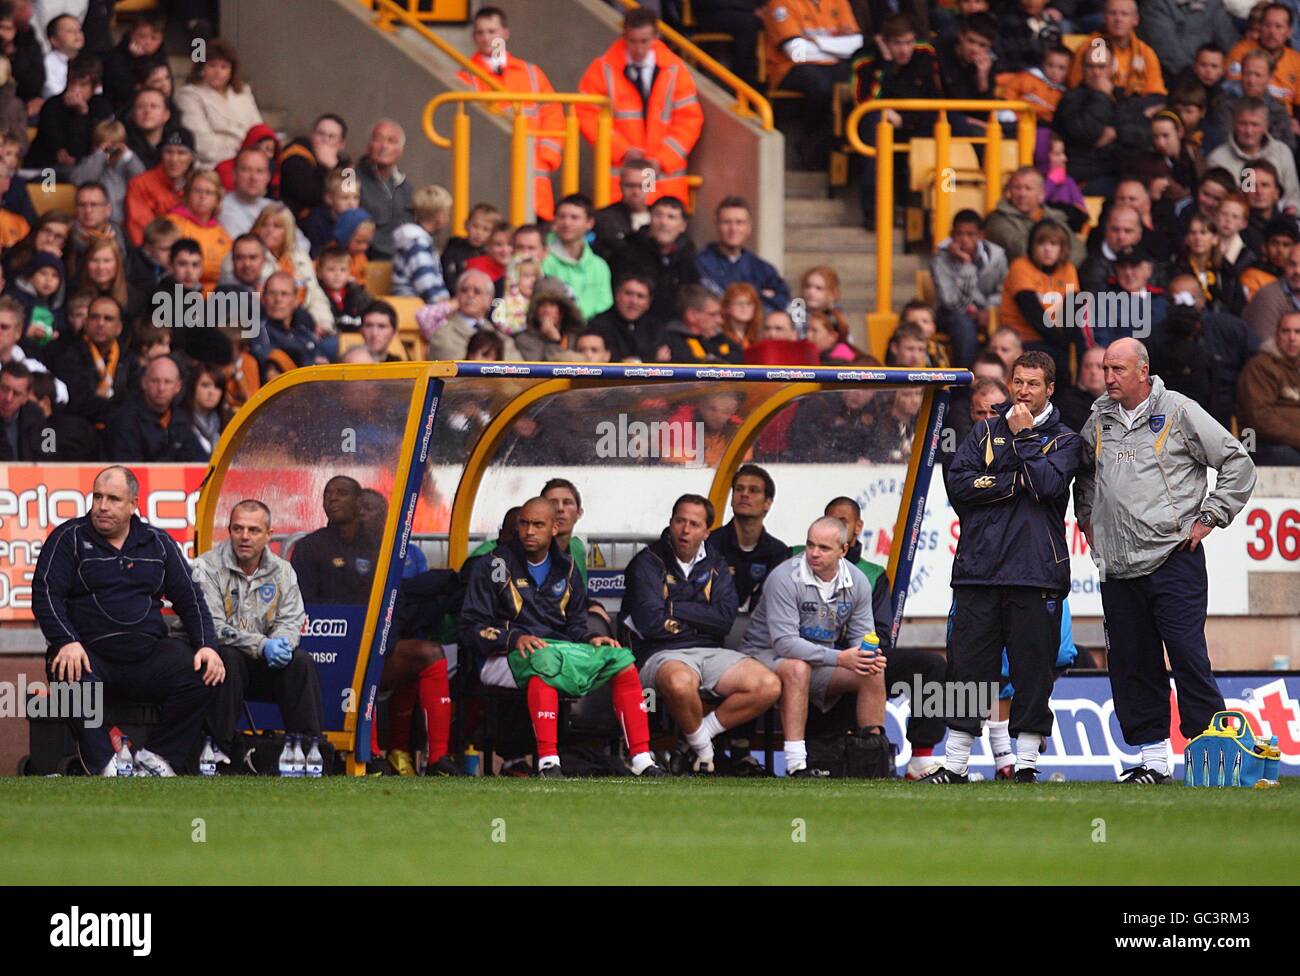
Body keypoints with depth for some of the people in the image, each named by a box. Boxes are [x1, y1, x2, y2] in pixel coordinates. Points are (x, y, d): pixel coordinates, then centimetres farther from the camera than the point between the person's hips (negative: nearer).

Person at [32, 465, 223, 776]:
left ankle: (156, 756, -10)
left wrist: (207, 645, -2)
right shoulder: (69, 538, 5)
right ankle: (103, 764, -22)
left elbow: (190, 600, 16)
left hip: (148, 653, 3)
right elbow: (45, 594, -5)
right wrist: (67, 642, -22)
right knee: (75, 679, -38)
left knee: (203, 674, -22)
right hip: (89, 651, -3)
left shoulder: (158, 543, 15)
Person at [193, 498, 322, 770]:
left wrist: (282, 642, -22)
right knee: (227, 657, -36)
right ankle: (219, 748, -35)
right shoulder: (207, 568, -8)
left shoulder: (282, 572, 7)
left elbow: (290, 622, 4)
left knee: (301, 662, -22)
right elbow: (213, 627, -17)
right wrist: (262, 646, -28)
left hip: (264, 667, 4)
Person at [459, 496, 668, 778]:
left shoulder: (565, 570, 18)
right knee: (545, 660, -40)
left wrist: (591, 638, 0)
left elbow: (576, 624, 24)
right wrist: (514, 639, -20)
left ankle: (642, 761, -16)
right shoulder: (493, 567, 2)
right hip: (507, 657, -6)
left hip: (560, 649, 6)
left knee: (620, 657, -14)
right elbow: (471, 630, -3)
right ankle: (548, 762, -49)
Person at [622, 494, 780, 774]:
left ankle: (699, 734, -6)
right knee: (680, 683, -42)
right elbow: (651, 623, -13)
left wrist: (675, 610, -7)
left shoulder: (716, 566, 15)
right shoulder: (647, 563, 0)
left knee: (769, 686, -19)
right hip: (662, 655, -5)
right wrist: (701, 619, 0)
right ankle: (703, 750, -14)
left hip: (711, 652, 5)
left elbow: (725, 619, -1)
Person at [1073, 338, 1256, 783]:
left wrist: (1209, 517, -3)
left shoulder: (1179, 412, -3)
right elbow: (1084, 472, 34)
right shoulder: (1099, 421, 13)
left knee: (1188, 654, -10)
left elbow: (1238, 463, 0)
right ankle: (1152, 758, 10)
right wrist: (1087, 518, 21)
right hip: (1117, 567, 5)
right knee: (1130, 661, 4)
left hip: (1174, 558, -5)